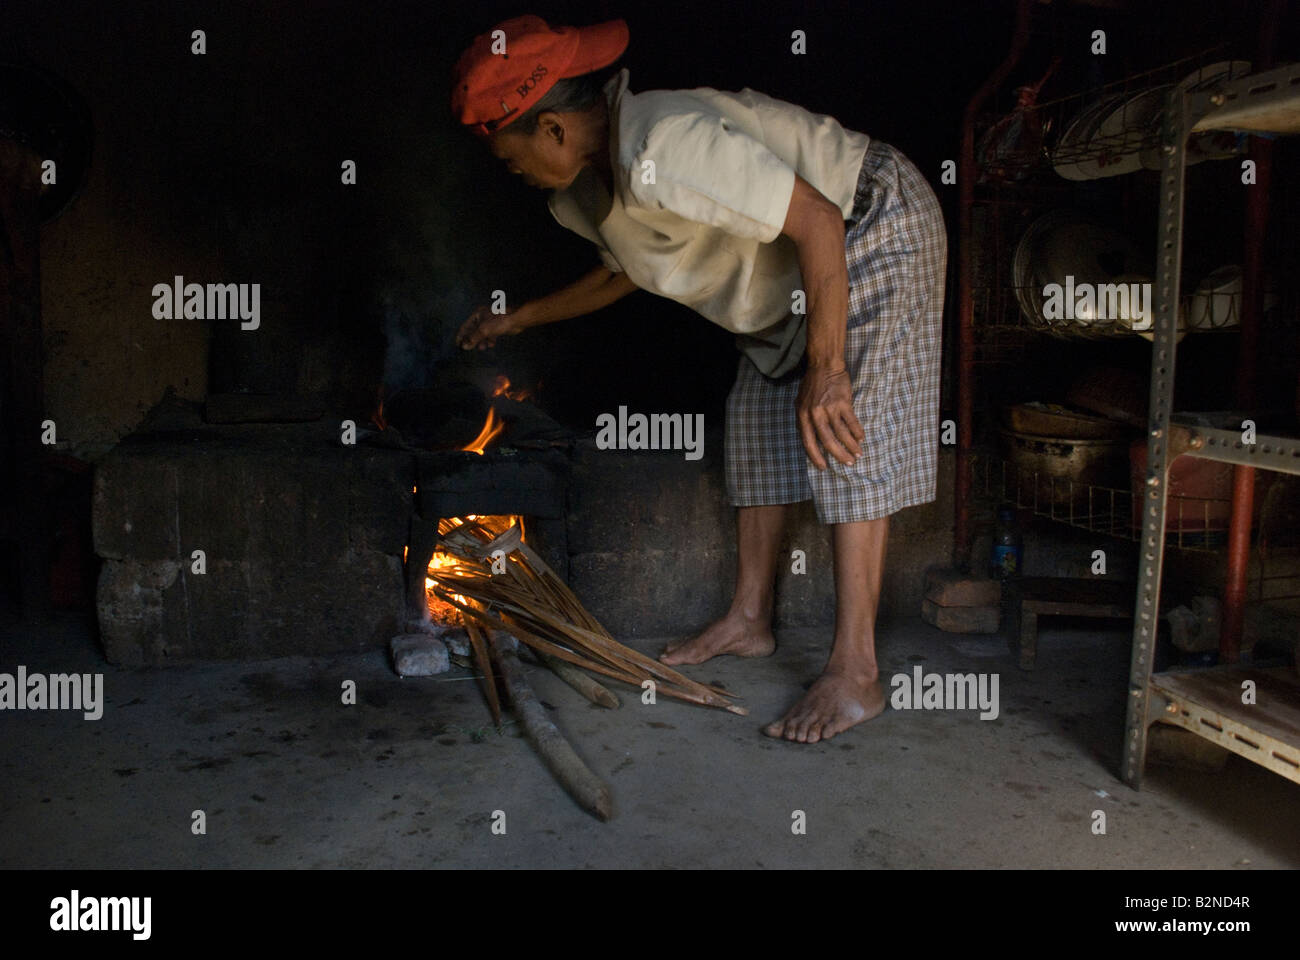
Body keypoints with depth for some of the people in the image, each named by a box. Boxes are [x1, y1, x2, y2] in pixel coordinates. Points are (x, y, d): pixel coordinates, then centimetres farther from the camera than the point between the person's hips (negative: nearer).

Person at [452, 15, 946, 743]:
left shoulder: (666, 151, -33)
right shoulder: (598, 185, 0)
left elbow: (817, 219, -34)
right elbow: (621, 275, 20)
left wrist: (826, 369, -35)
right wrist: (518, 320, 23)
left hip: (878, 230, -10)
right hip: (796, 273, 10)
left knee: (849, 438, -17)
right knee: (760, 423, 8)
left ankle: (855, 676, -15)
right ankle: (750, 620, 18)